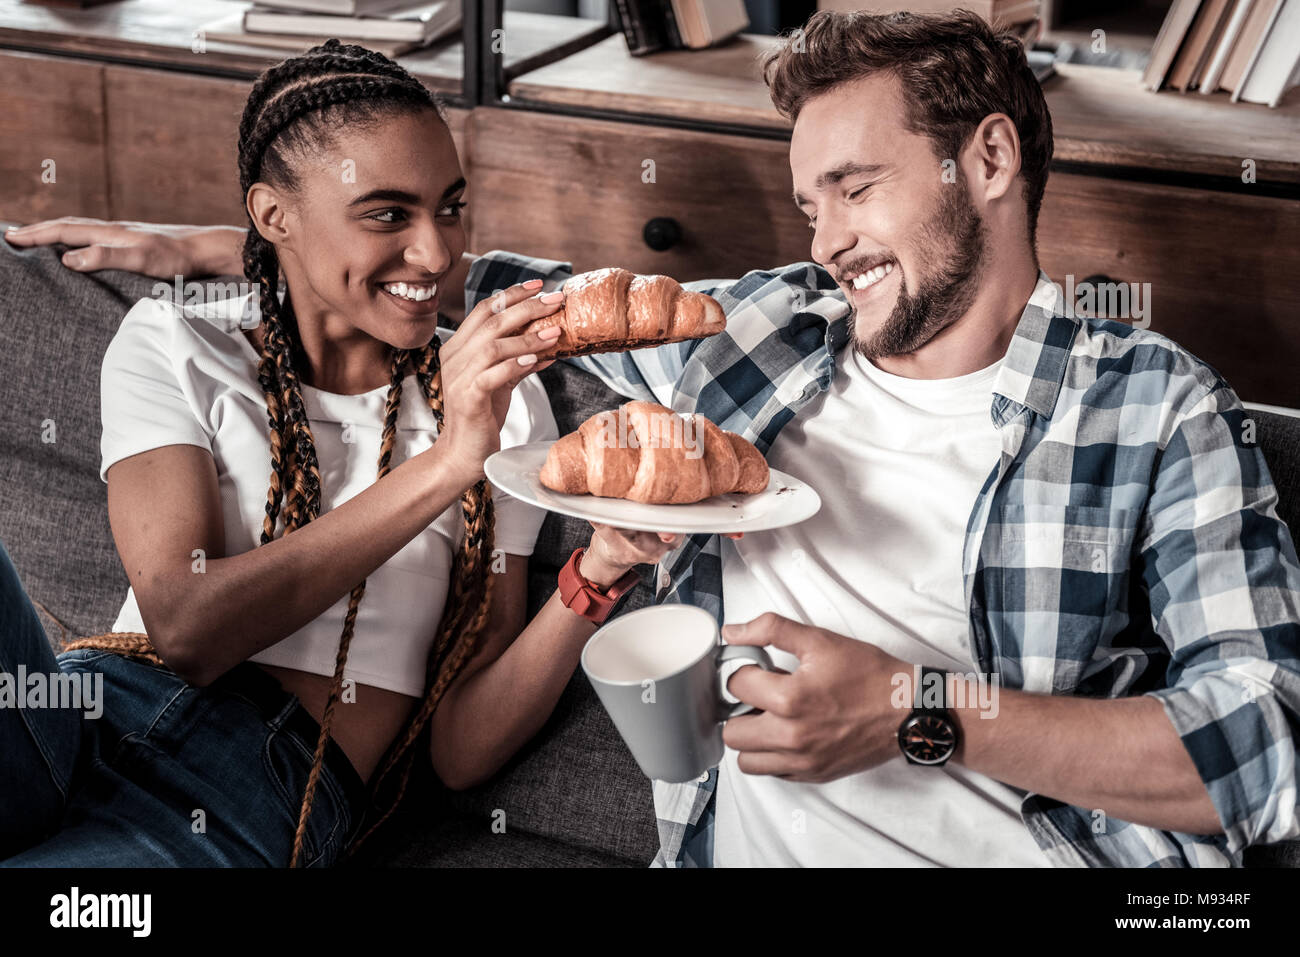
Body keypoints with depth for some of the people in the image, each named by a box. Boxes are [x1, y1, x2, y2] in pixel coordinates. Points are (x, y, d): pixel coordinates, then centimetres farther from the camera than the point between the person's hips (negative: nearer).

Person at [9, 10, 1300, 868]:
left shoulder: (1158, 407, 5)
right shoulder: (764, 327, 15)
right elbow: (535, 292, 26)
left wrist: (922, 710, -12)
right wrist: (212, 245, 27)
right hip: (749, 843, 2)